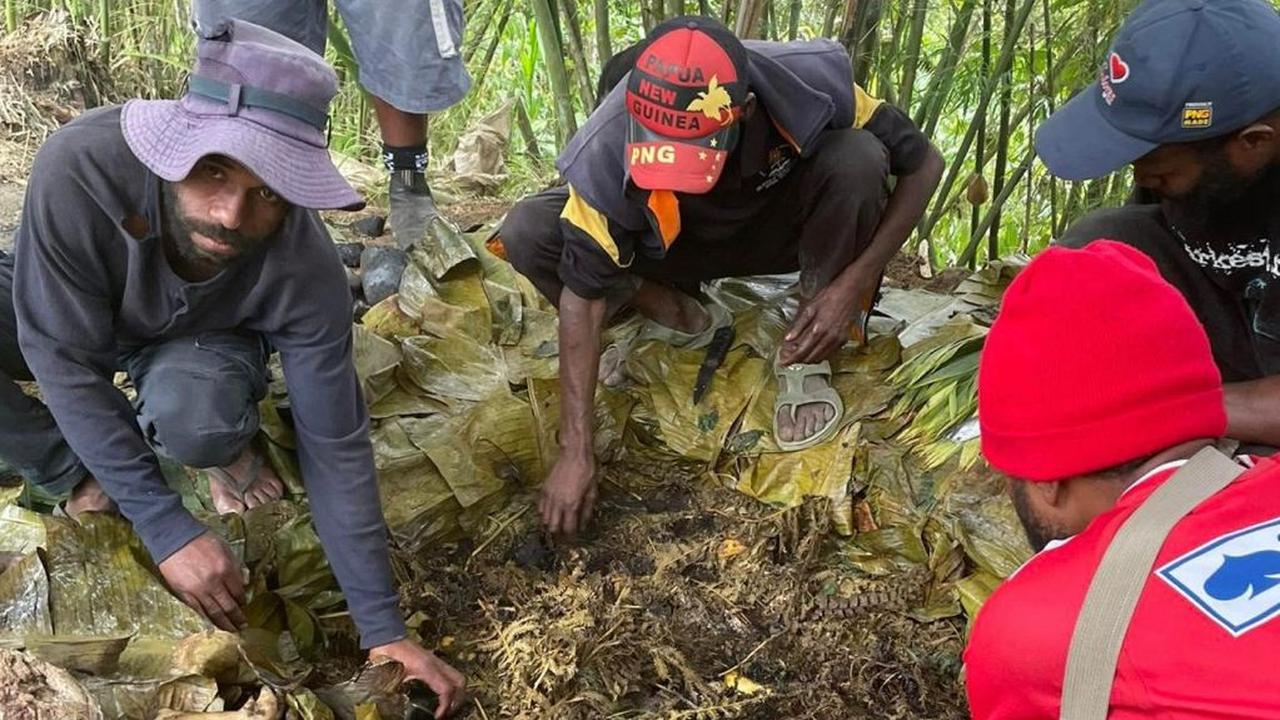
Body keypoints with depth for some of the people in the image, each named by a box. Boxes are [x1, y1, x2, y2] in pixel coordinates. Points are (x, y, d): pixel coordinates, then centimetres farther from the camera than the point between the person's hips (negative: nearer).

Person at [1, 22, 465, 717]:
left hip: (198, 343, -1)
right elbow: (63, 358, -30)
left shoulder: (306, 273, -35)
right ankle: (81, 473, -4)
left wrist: (383, 629, -27)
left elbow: (333, 446, -27)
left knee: (199, 422, -36)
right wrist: (166, 528, -34)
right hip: (60, 314, 1)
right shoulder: (81, 164, -38)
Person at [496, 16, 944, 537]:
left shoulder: (811, 83, -33)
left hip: (780, 230, 1)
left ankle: (804, 359, -15)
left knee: (858, 159, -33)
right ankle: (681, 316, -3)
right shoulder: (608, 150, -35)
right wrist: (576, 453, -31)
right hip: (676, 245, 0)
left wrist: (854, 283, -28)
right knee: (526, 235, -25)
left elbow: (923, 163, -18)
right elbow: (582, 295, -29)